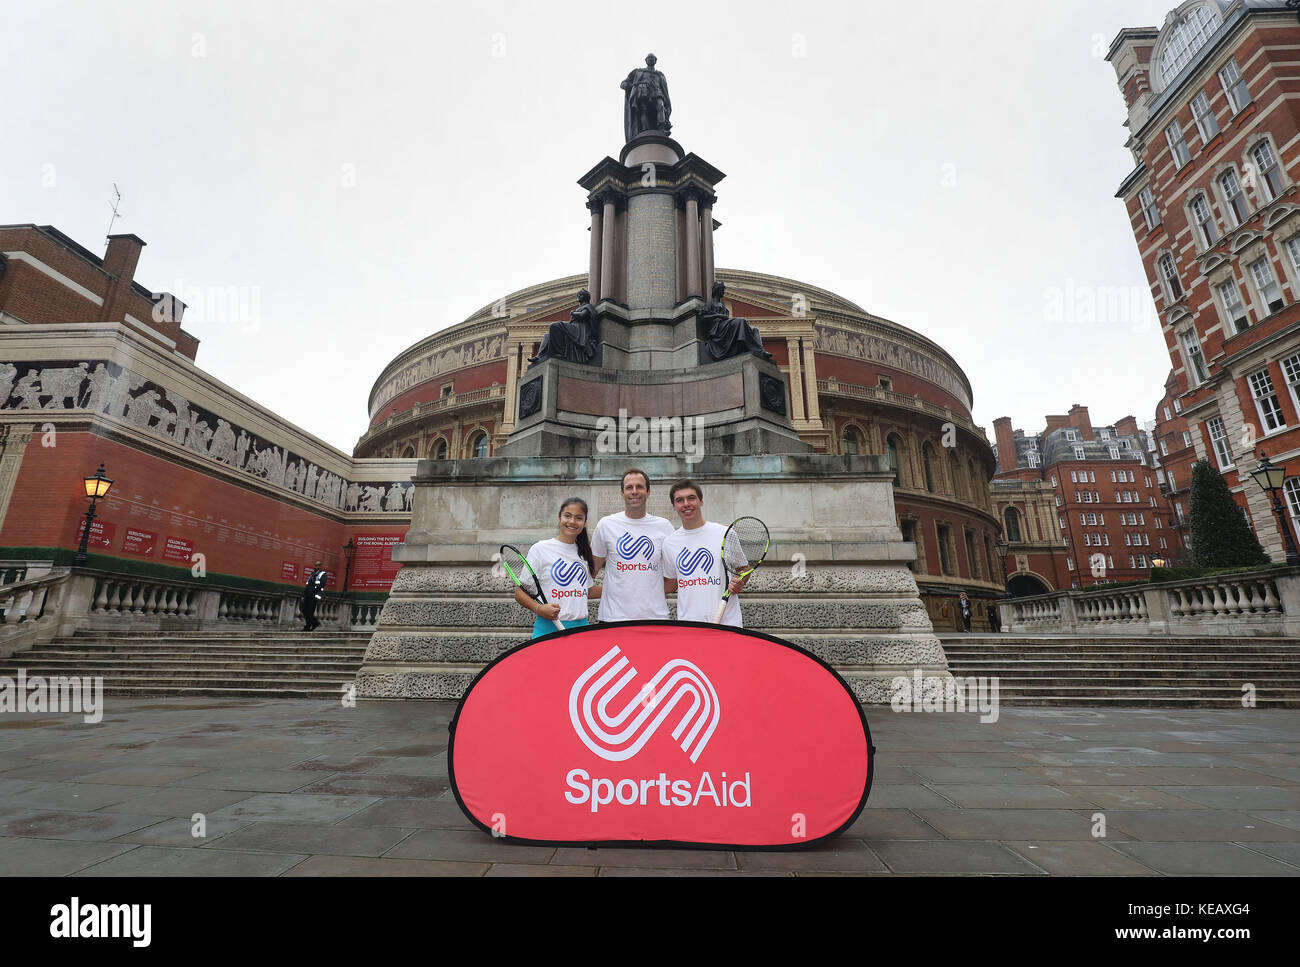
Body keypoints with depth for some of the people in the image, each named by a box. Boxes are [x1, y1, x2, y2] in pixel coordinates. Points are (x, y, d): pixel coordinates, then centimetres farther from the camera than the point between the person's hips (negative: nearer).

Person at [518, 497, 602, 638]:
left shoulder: (584, 552, 12)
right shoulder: (540, 549, -3)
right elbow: (520, 592, -4)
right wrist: (539, 608, -21)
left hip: (580, 627, 4)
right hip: (548, 629, -4)